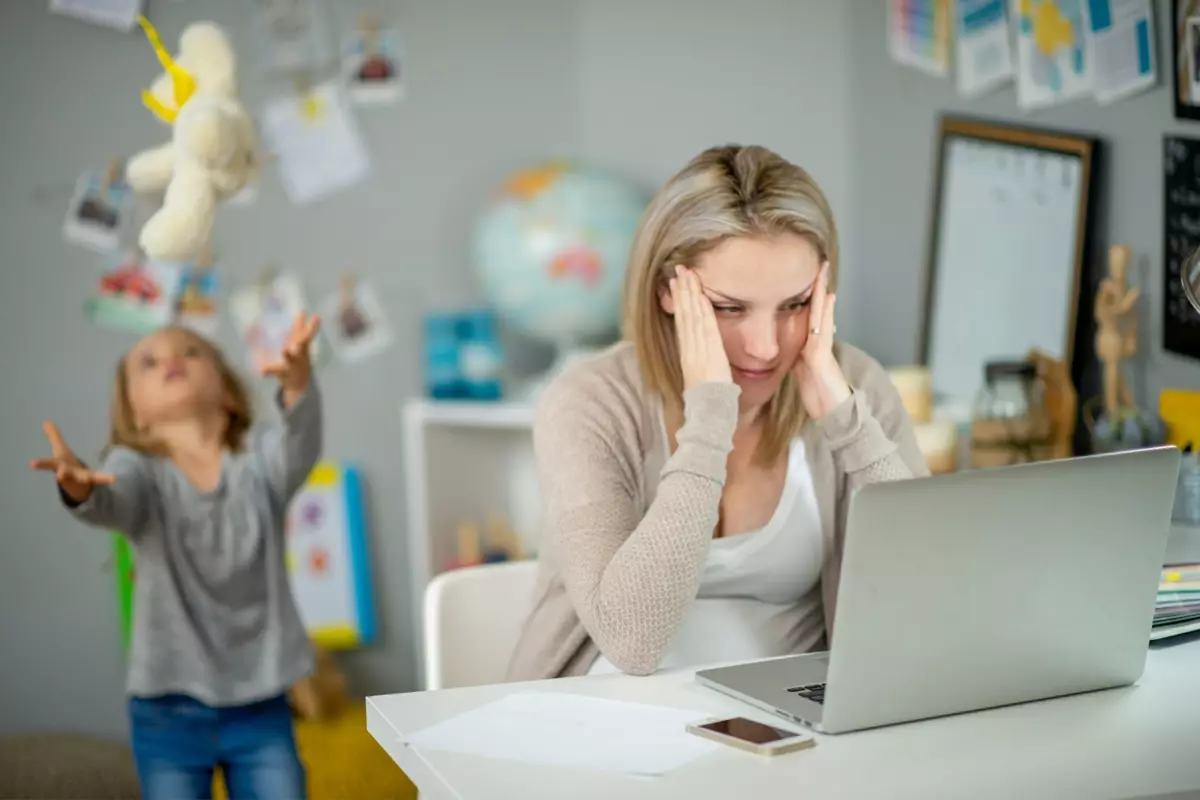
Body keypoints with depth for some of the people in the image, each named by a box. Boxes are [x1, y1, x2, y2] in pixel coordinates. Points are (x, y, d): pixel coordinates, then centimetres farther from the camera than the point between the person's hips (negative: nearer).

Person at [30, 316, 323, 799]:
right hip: (168, 713, -1)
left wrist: (298, 383, -47)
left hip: (260, 706, 1)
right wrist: (80, 488, -53)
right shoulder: (138, 468, -5)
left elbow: (300, 442, -24)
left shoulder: (259, 460, -2)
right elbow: (111, 502, -27)